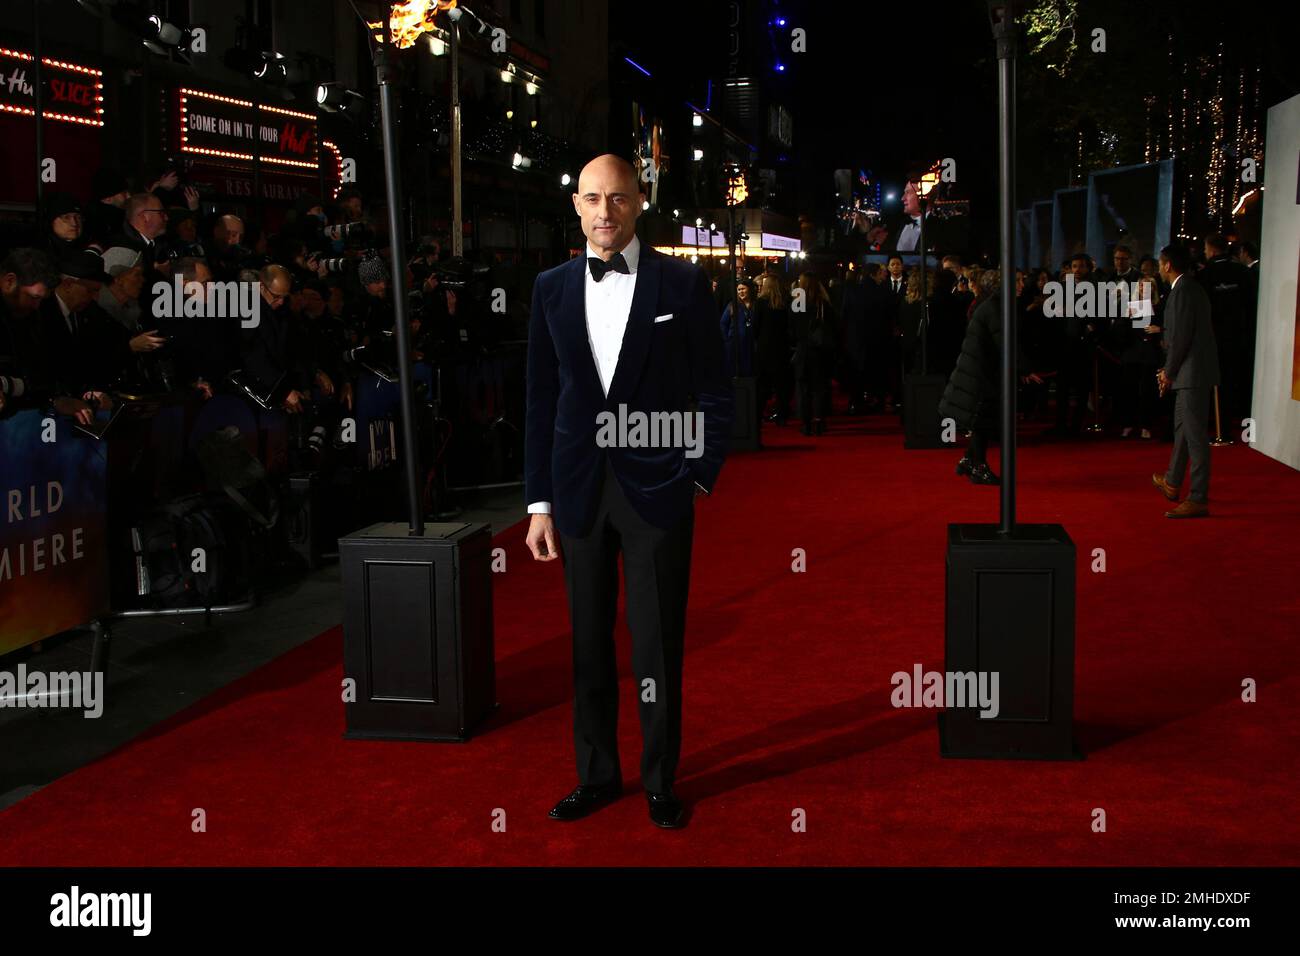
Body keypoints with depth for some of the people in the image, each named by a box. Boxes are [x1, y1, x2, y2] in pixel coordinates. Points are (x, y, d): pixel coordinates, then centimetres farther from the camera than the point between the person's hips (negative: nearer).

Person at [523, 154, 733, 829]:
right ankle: (597, 774, 26)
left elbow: (713, 394, 2)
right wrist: (539, 502, 4)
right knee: (589, 643, 11)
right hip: (578, 488, 3)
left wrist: (701, 478, -5)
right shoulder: (552, 288, 7)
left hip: (657, 488, -2)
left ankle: (659, 781, 21)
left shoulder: (683, 284, -1)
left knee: (658, 646, 5)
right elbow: (540, 401, 7)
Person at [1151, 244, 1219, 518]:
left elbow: (1181, 336, -18)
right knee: (1182, 429, 22)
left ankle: (1198, 500, -7)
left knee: (1195, 435, -9)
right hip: (1192, 373, 11)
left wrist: (1168, 373, -9)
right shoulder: (1190, 288, 17)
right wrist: (1169, 370, 16)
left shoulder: (1182, 290, -14)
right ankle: (1172, 483, 37)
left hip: (1193, 373, -11)